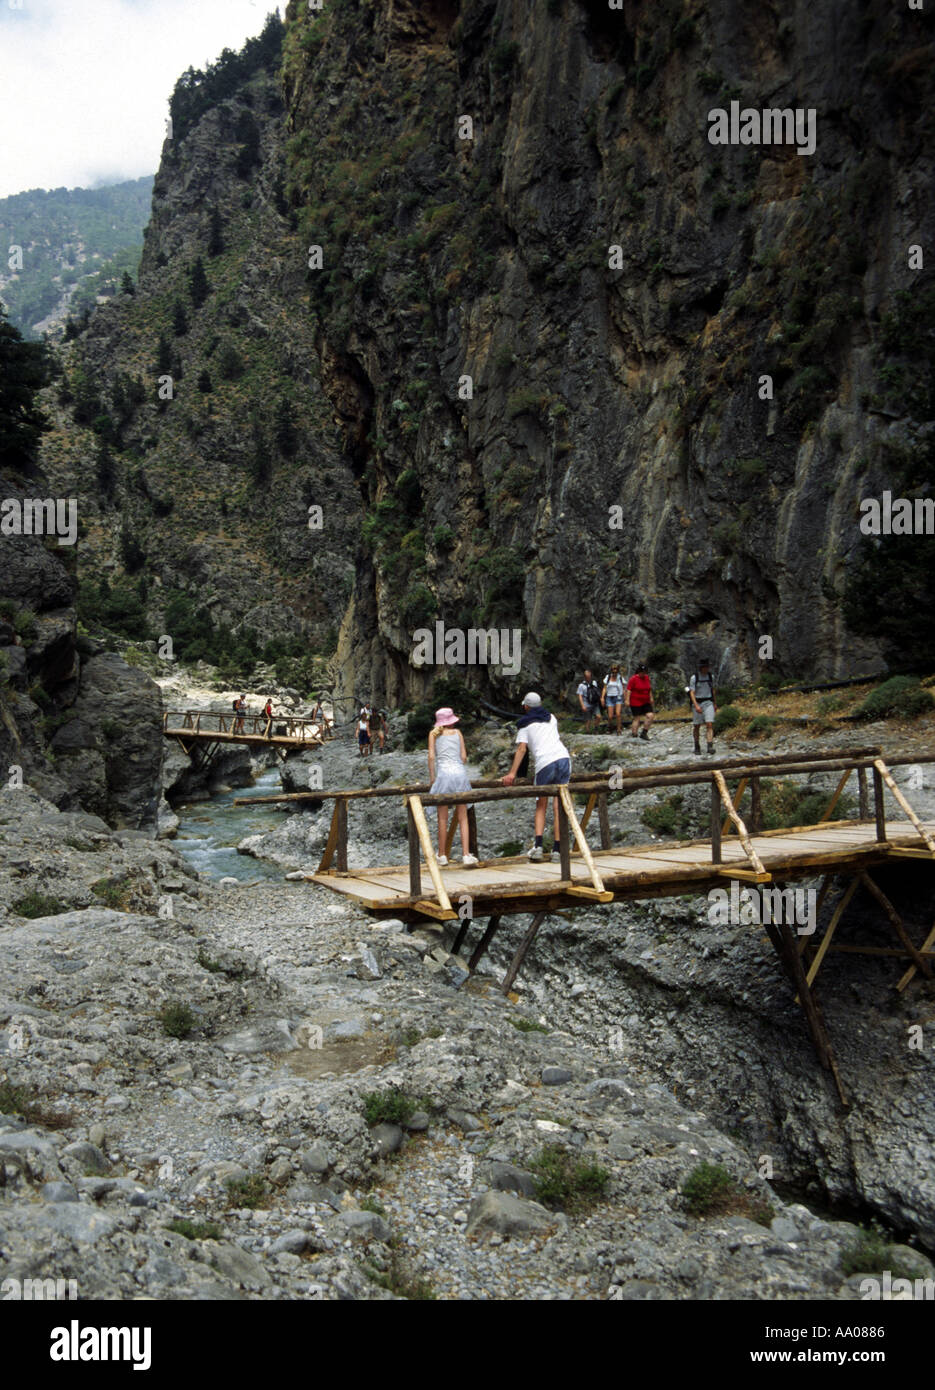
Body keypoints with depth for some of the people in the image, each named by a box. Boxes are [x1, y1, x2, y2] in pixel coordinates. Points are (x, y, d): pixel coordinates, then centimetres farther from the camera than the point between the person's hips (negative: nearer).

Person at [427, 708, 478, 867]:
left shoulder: (434, 734, 11)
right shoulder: (457, 732, 15)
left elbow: (431, 756, 1)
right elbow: (464, 757, 10)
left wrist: (432, 778, 6)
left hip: (443, 773, -1)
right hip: (460, 773, 1)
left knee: (442, 818, 6)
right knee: (463, 818, 4)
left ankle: (442, 855, 10)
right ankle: (466, 855, -4)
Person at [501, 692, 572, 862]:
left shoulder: (525, 725, 11)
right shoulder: (551, 717, 25)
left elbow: (521, 749, -1)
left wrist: (512, 773, -5)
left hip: (544, 764, -3)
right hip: (563, 757, 3)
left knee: (541, 807, 8)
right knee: (559, 805, 2)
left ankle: (538, 846, -7)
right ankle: (557, 849, -1)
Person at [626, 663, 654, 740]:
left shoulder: (647, 678, 7)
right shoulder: (633, 679, -11)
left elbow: (649, 689, 19)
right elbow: (629, 689, -14)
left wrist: (651, 698, 20)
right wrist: (627, 700, -19)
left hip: (645, 702, 6)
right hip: (636, 703, -6)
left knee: (650, 716, -8)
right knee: (637, 719, -4)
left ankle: (644, 733, 3)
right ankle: (634, 735, 3)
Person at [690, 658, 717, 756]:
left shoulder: (710, 676, 4)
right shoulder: (694, 678, -9)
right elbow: (692, 693, -14)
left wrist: (715, 703, 21)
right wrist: (696, 705, -26)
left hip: (708, 703, 2)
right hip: (697, 703, -2)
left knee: (710, 725, -14)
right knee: (697, 726, 7)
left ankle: (710, 747, -21)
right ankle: (697, 747, 23)